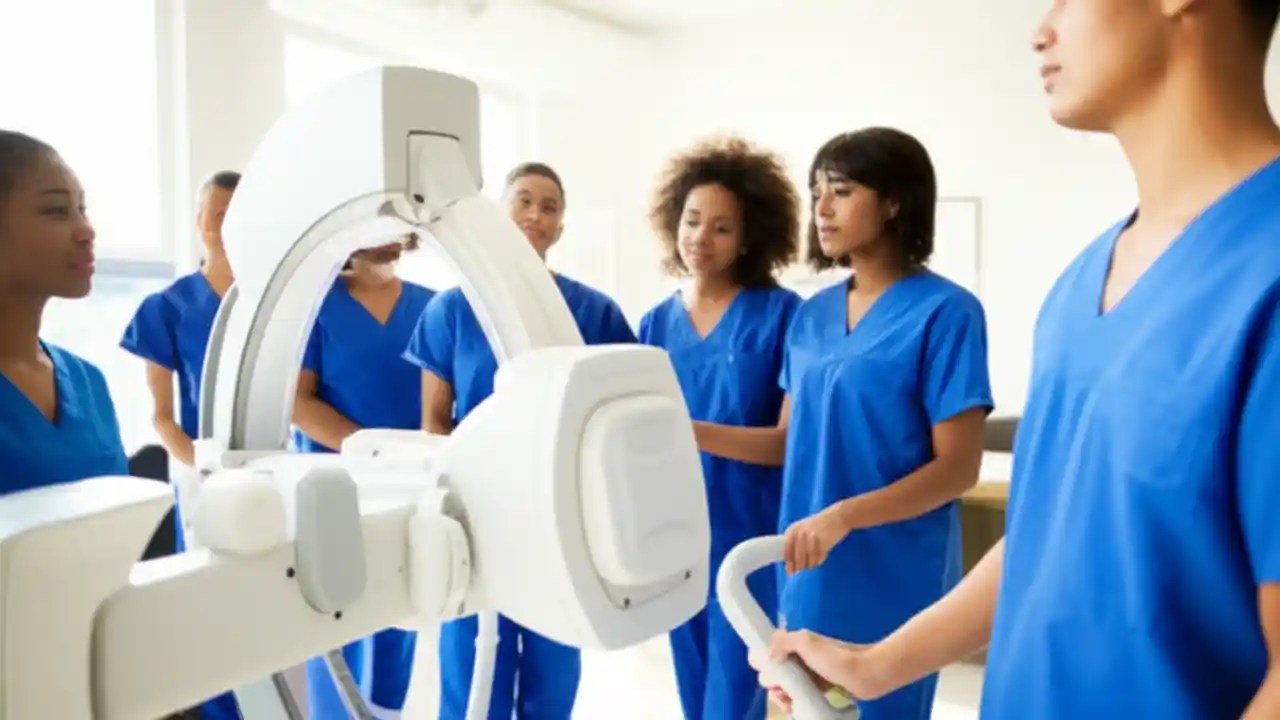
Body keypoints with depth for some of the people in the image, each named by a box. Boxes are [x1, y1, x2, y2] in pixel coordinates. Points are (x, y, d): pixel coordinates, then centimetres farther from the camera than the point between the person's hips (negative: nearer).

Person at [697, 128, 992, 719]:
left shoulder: (945, 312, -12)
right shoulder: (811, 315, 7)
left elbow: (958, 467, -14)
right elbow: (792, 442, 11)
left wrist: (842, 517, -25)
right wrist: (692, 433, -3)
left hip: (893, 586, -6)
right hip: (808, 580, 6)